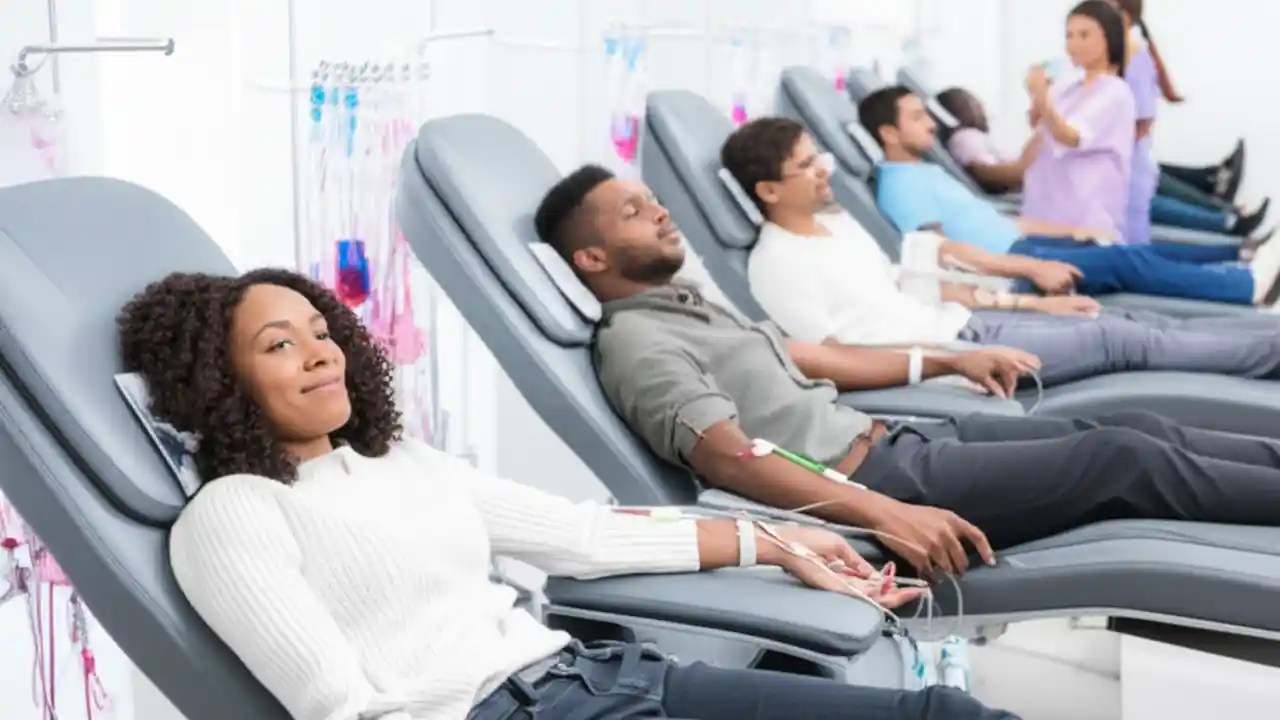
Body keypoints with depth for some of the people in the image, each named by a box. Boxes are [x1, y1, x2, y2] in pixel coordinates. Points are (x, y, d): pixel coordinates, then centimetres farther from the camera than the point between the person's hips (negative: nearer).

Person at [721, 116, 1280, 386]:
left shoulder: (835, 220, 13)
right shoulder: (775, 265, -14)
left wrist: (1029, 303, 15)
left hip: (962, 322, 9)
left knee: (1128, 322, 1)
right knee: (1123, 342, -10)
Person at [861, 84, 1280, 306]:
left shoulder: (927, 172, 19)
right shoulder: (901, 185, -13)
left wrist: (1070, 230, 20)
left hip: (1018, 245, 10)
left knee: (1137, 250, 5)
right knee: (1125, 262, -14)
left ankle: (1243, 255, 7)